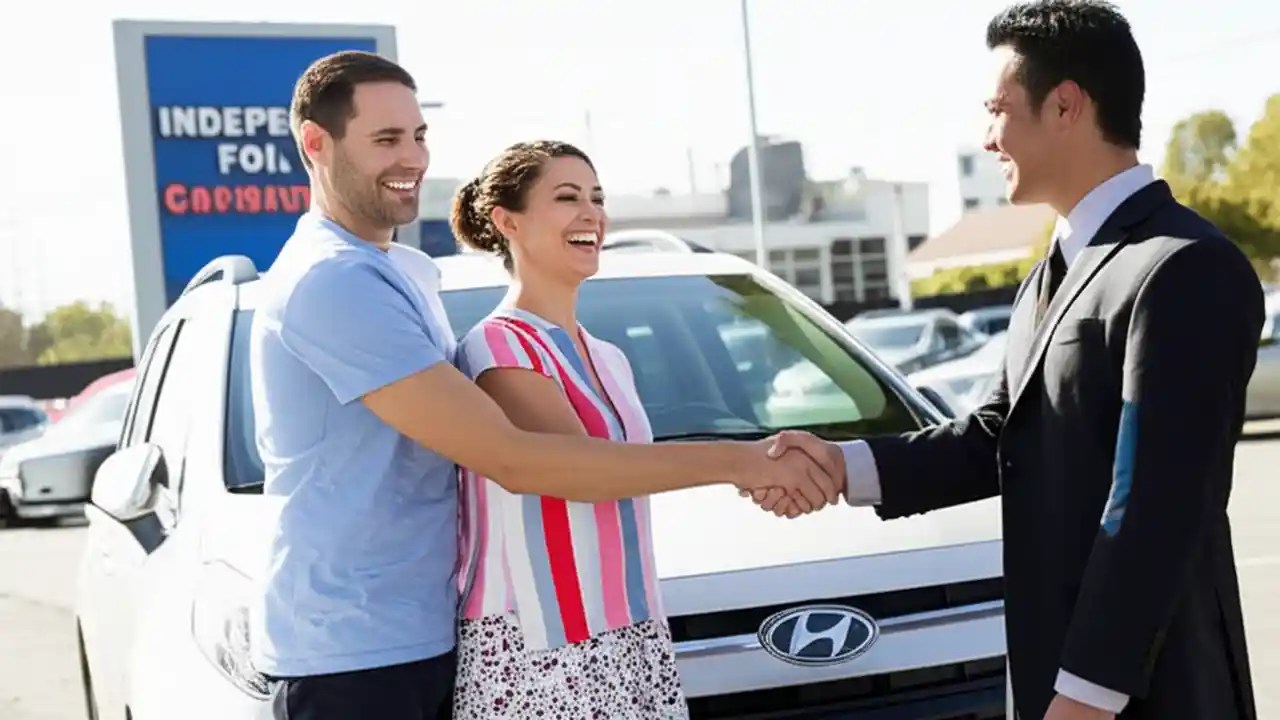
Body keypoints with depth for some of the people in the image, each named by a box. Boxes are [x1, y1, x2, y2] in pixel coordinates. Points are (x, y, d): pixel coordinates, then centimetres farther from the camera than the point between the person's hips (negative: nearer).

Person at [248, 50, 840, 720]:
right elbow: (511, 460, -24)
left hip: (424, 639, 9)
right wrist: (734, 461, -23)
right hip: (353, 652, -9)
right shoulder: (333, 282, -19)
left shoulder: (385, 274, 15)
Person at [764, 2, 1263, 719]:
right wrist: (845, 466, -3)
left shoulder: (1187, 270, -18)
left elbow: (1156, 505, -22)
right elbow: (997, 438, 11)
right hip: (1061, 662, 9)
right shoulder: (1057, 274, 14)